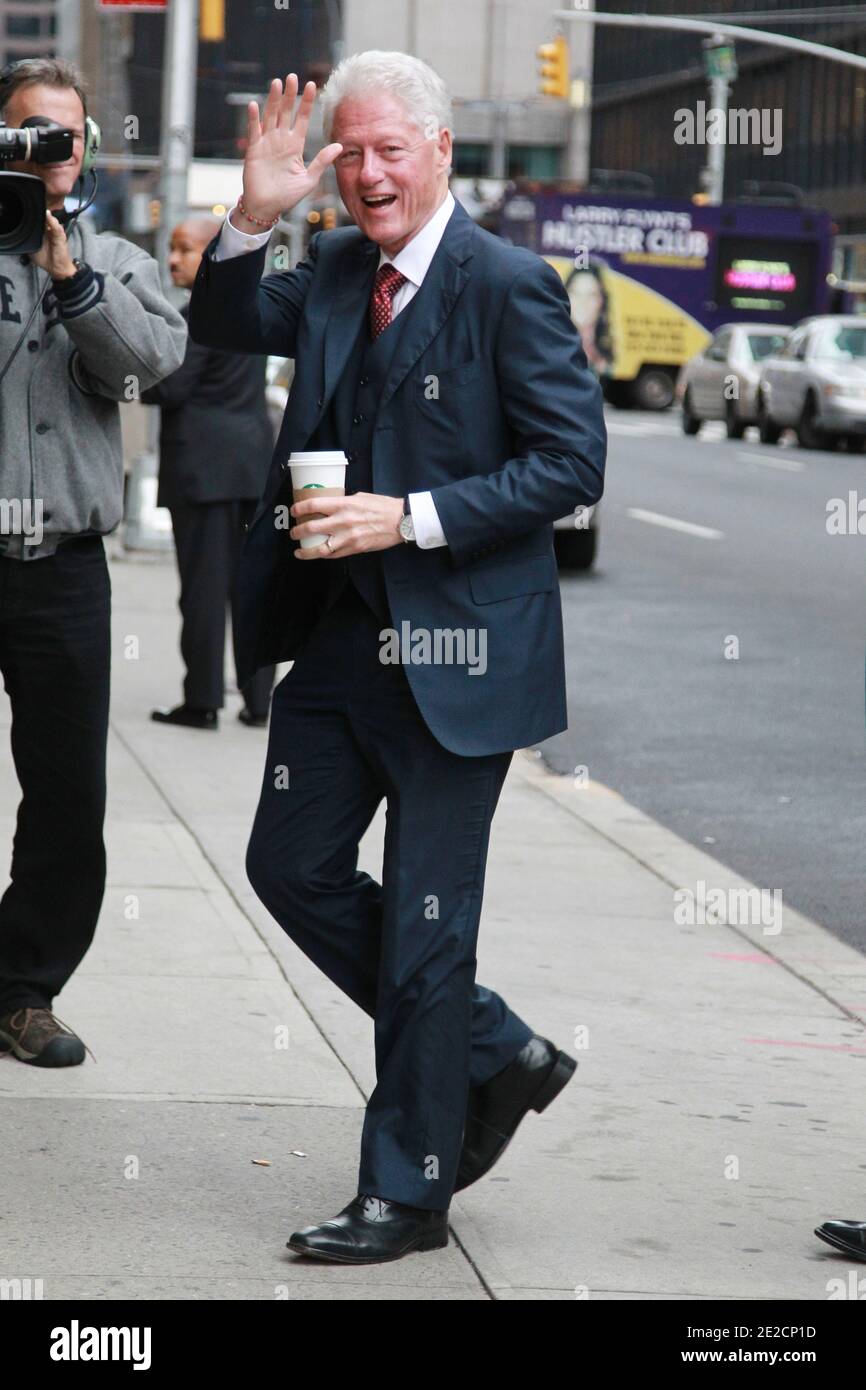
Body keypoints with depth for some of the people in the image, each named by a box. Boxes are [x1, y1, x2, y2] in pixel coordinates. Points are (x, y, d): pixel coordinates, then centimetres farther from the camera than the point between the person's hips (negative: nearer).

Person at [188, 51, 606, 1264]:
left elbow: (573, 464, -15)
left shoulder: (511, 287, -13)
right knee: (292, 866, 13)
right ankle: (493, 1054, 28)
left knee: (425, 922, 0)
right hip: (341, 638, 7)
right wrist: (254, 217, -10)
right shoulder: (333, 271, 8)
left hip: (454, 648, -7)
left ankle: (410, 1191, 12)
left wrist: (414, 517, -21)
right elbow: (223, 328, 6)